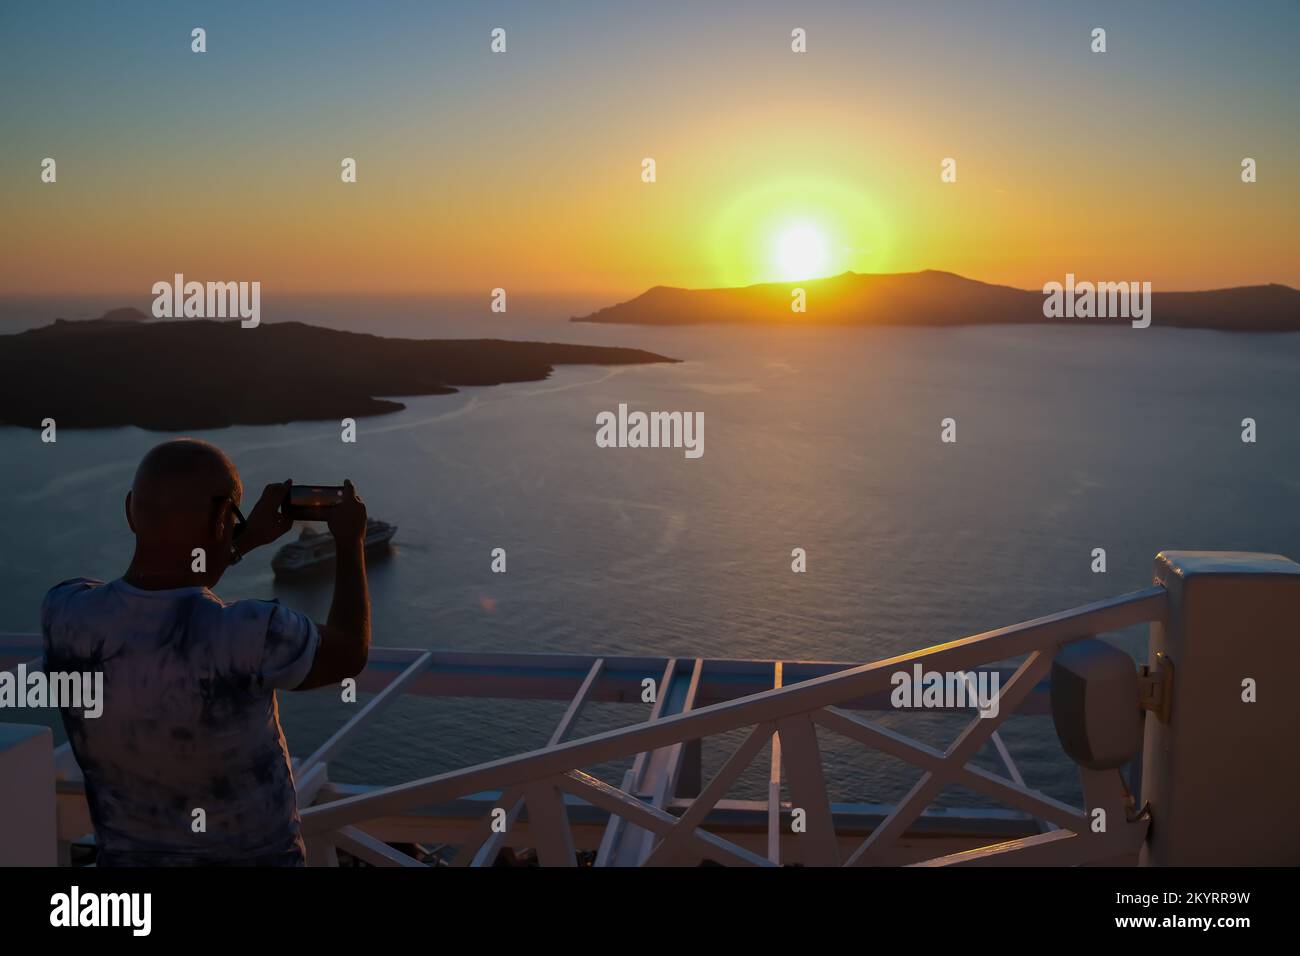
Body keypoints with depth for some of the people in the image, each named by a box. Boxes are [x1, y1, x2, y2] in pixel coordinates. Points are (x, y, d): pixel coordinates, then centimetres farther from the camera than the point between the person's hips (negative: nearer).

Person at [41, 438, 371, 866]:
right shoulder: (250, 636, -32)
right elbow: (347, 655, -9)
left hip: (129, 855, 3)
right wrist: (350, 542, 2)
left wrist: (248, 539, 10)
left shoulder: (64, 612, -19)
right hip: (252, 856, -3)